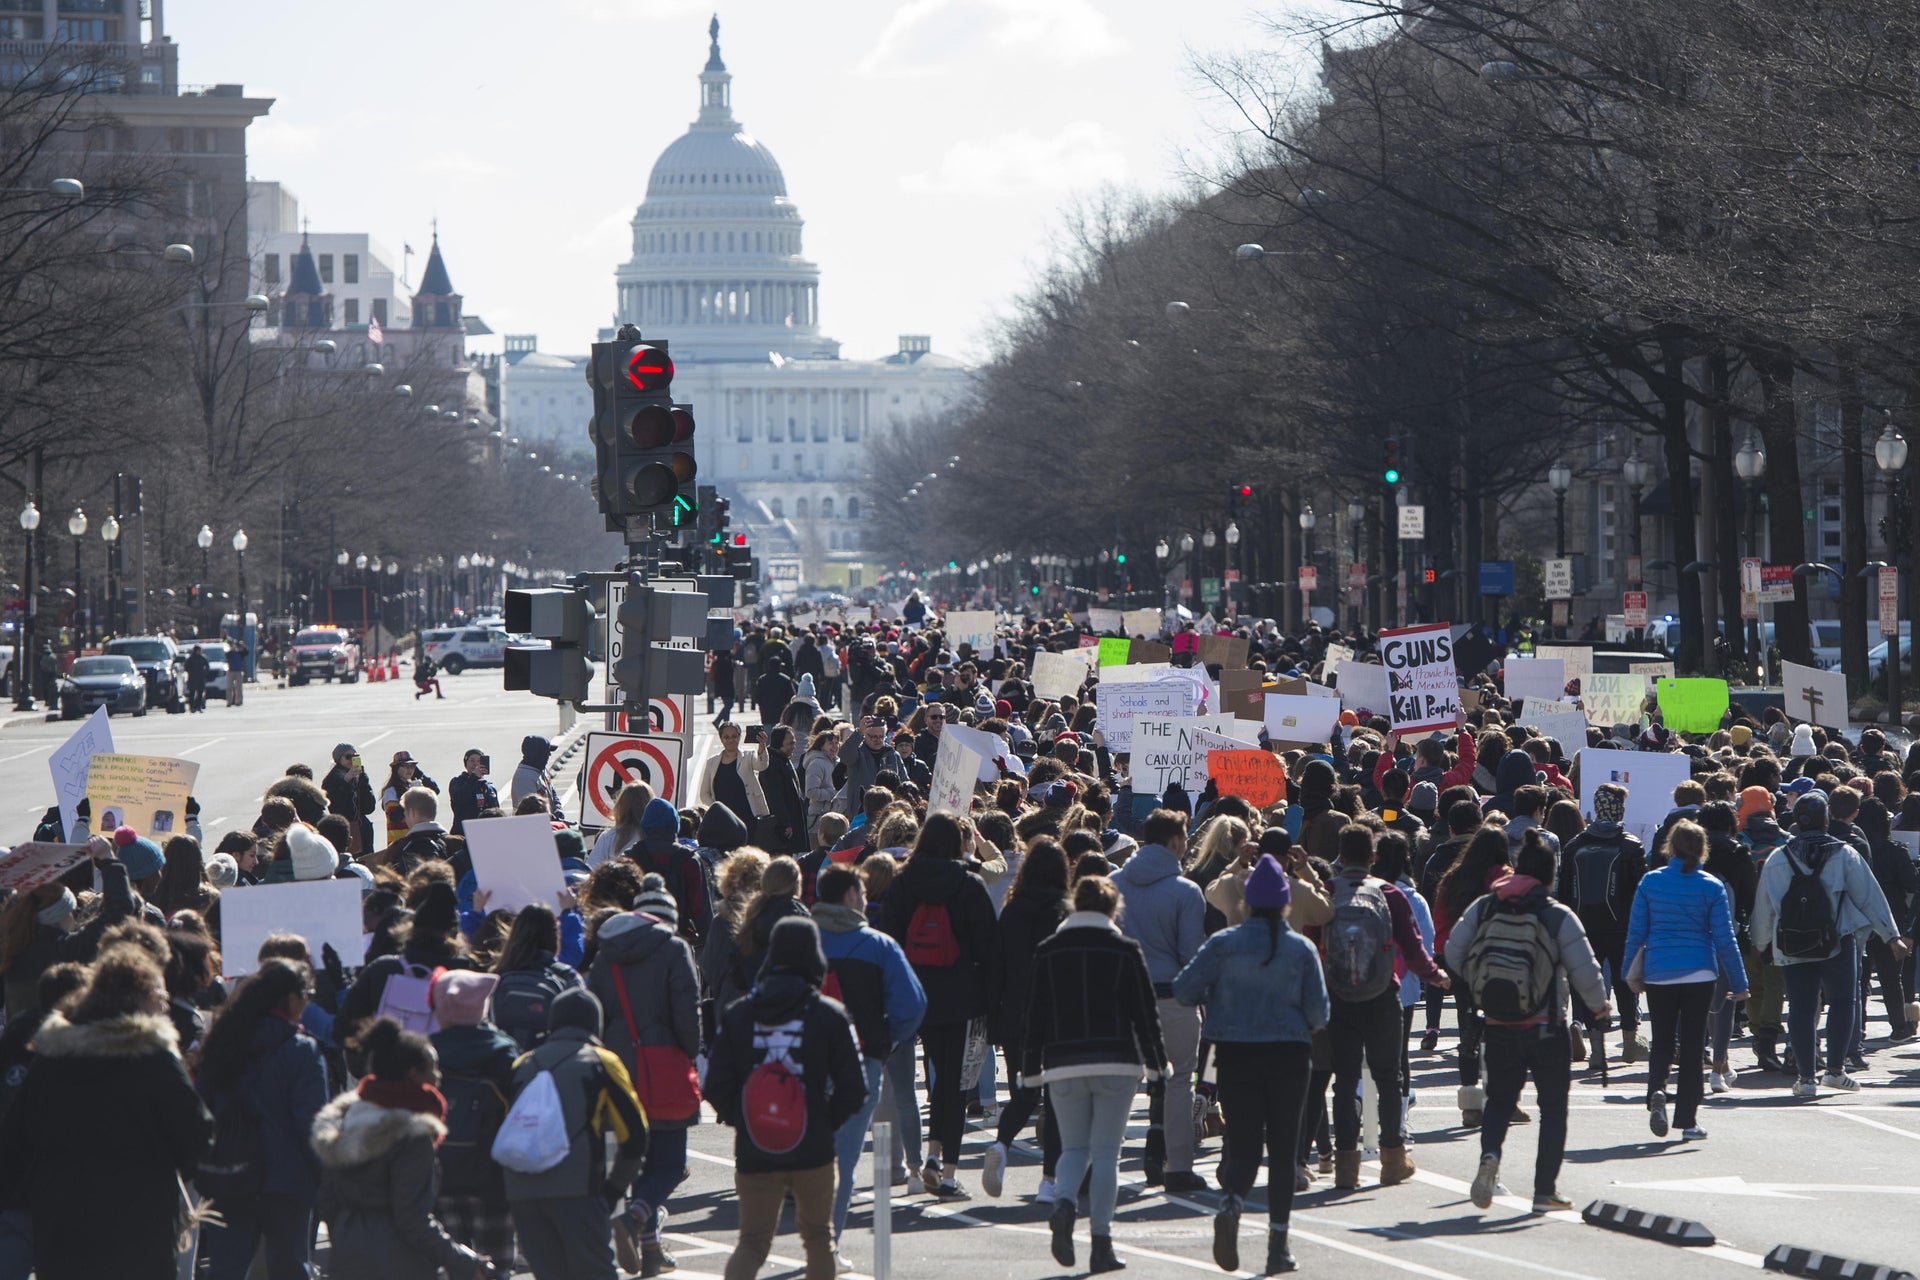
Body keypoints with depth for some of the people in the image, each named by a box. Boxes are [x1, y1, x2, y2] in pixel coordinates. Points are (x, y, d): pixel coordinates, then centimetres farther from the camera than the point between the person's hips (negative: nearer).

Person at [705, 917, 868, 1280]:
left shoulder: (738, 1015, -1)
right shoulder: (829, 1015, -6)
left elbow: (717, 1089, -1)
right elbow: (853, 1091, -5)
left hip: (753, 1152, 1)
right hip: (812, 1150, -1)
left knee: (753, 1241, 9)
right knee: (818, 1236, 18)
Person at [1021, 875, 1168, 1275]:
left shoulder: (1047, 952, 4)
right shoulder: (1126, 951, -1)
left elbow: (1035, 1015, 5)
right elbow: (1146, 1012, 1)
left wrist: (1031, 1069, 11)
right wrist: (1156, 1063, 11)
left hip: (1064, 1066, 2)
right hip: (1116, 1064, -2)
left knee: (1073, 1148, 12)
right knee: (1105, 1153, 2)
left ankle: (1063, 1204, -18)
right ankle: (1101, 1243, -2)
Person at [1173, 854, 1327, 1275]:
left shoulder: (1222, 944, -5)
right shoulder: (1302, 948, -4)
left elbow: (1184, 990, -5)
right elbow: (1318, 1012, -3)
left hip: (1236, 1055, 0)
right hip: (1289, 1056, 0)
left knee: (1243, 1142, 5)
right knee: (1283, 1148, 8)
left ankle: (1231, 1205, -25)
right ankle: (1278, 1244, 5)